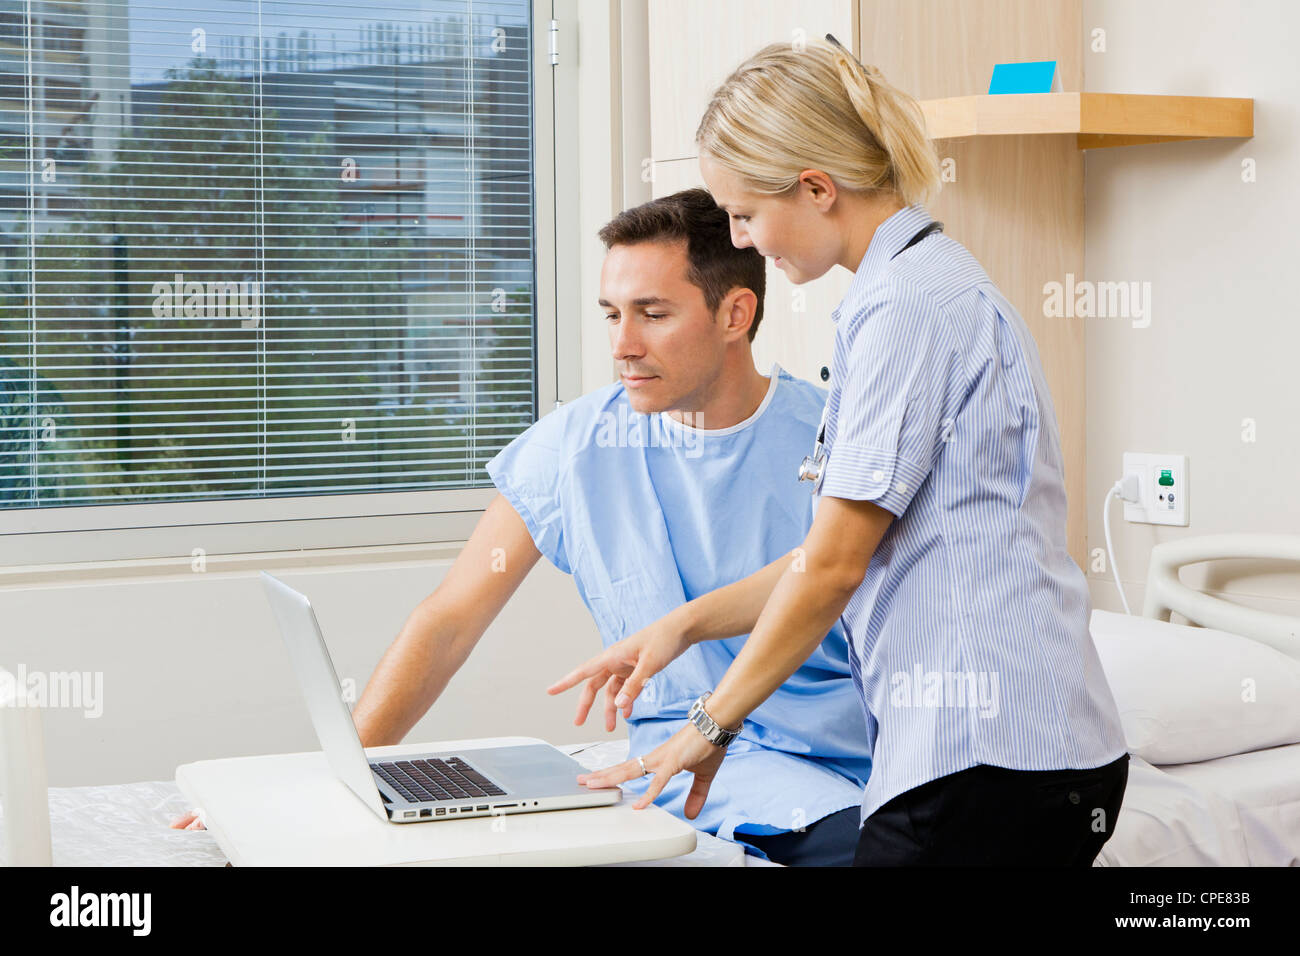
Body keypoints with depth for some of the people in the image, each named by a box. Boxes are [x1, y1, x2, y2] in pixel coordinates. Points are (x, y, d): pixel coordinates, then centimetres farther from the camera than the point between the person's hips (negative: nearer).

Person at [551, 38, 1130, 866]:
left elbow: (836, 563, -12)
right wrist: (685, 624, 18)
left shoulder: (906, 306, -14)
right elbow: (849, 550, 21)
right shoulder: (931, 282, 18)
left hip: (984, 756, -10)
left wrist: (712, 724, -1)